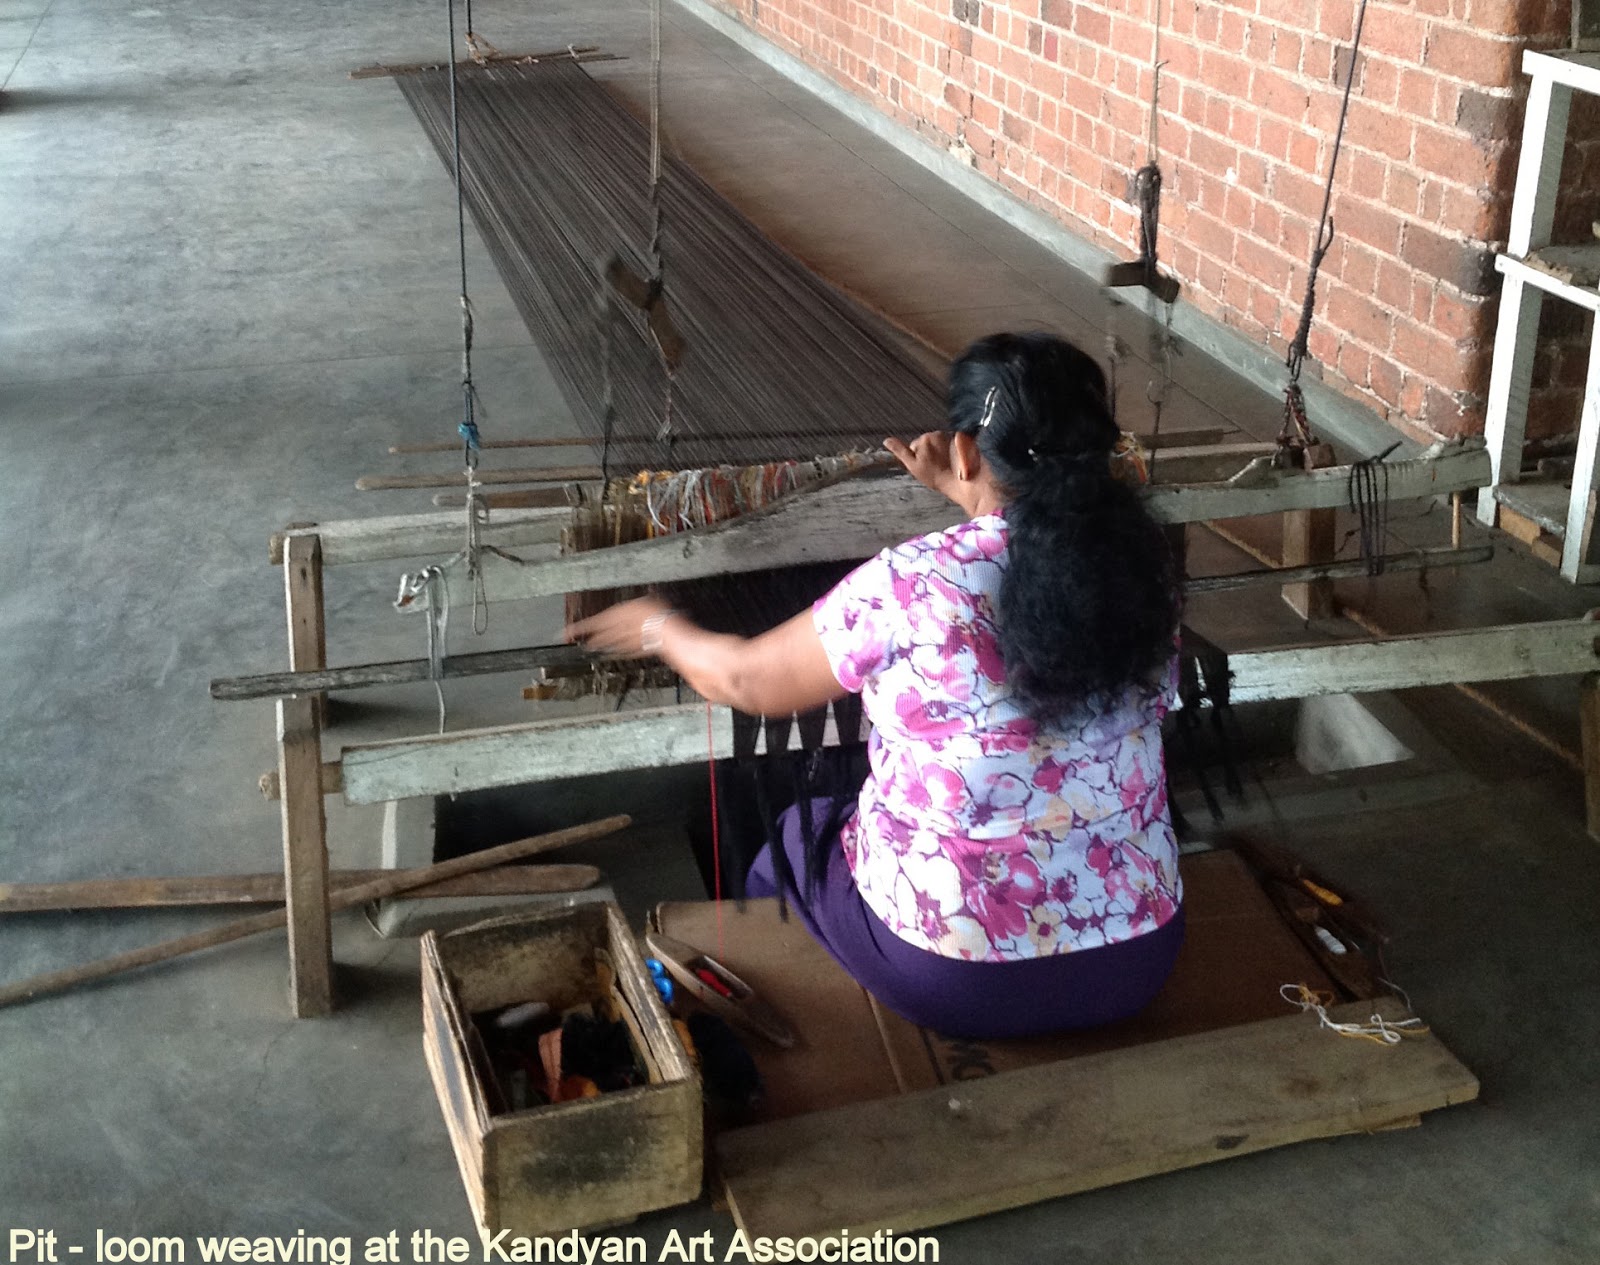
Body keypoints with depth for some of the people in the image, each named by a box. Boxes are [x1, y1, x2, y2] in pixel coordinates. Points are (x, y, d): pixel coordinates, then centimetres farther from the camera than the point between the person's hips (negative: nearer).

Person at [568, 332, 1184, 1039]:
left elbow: (747, 681, -4)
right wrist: (965, 496, 30)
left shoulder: (911, 585, -21)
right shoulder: (1142, 566, -8)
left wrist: (659, 629, 16)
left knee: (793, 833, 27)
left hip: (950, 981, -4)